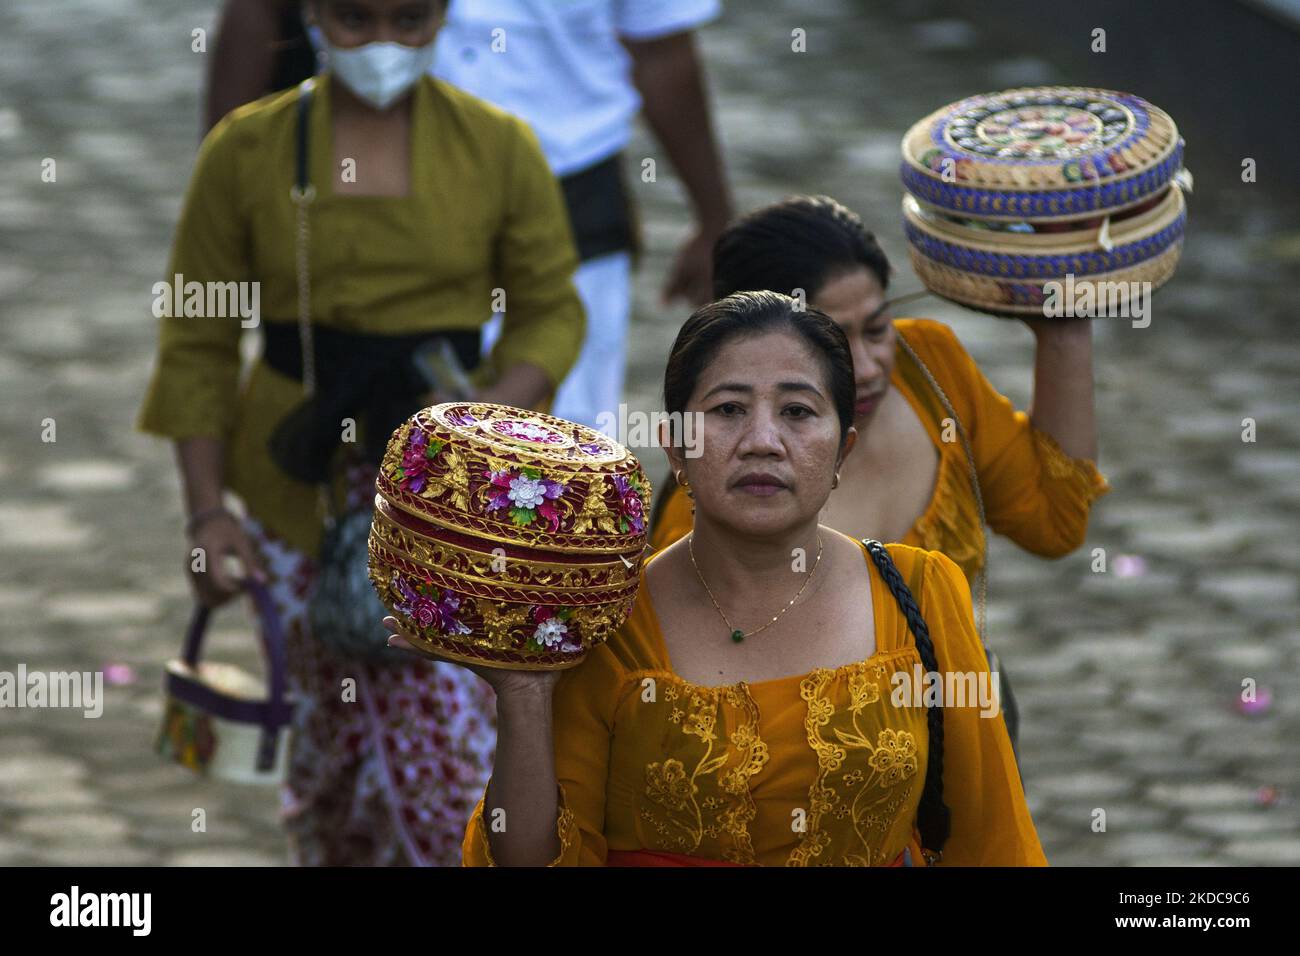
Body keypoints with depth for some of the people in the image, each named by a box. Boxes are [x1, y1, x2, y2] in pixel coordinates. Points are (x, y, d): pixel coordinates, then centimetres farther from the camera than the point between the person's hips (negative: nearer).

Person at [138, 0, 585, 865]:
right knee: (333, 729, 7)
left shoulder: (497, 149, -1)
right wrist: (206, 510, -5)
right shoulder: (246, 153, -1)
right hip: (302, 490, 1)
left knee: (444, 741, -10)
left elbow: (552, 312, 5)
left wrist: (490, 406, -15)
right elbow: (198, 344, 3)